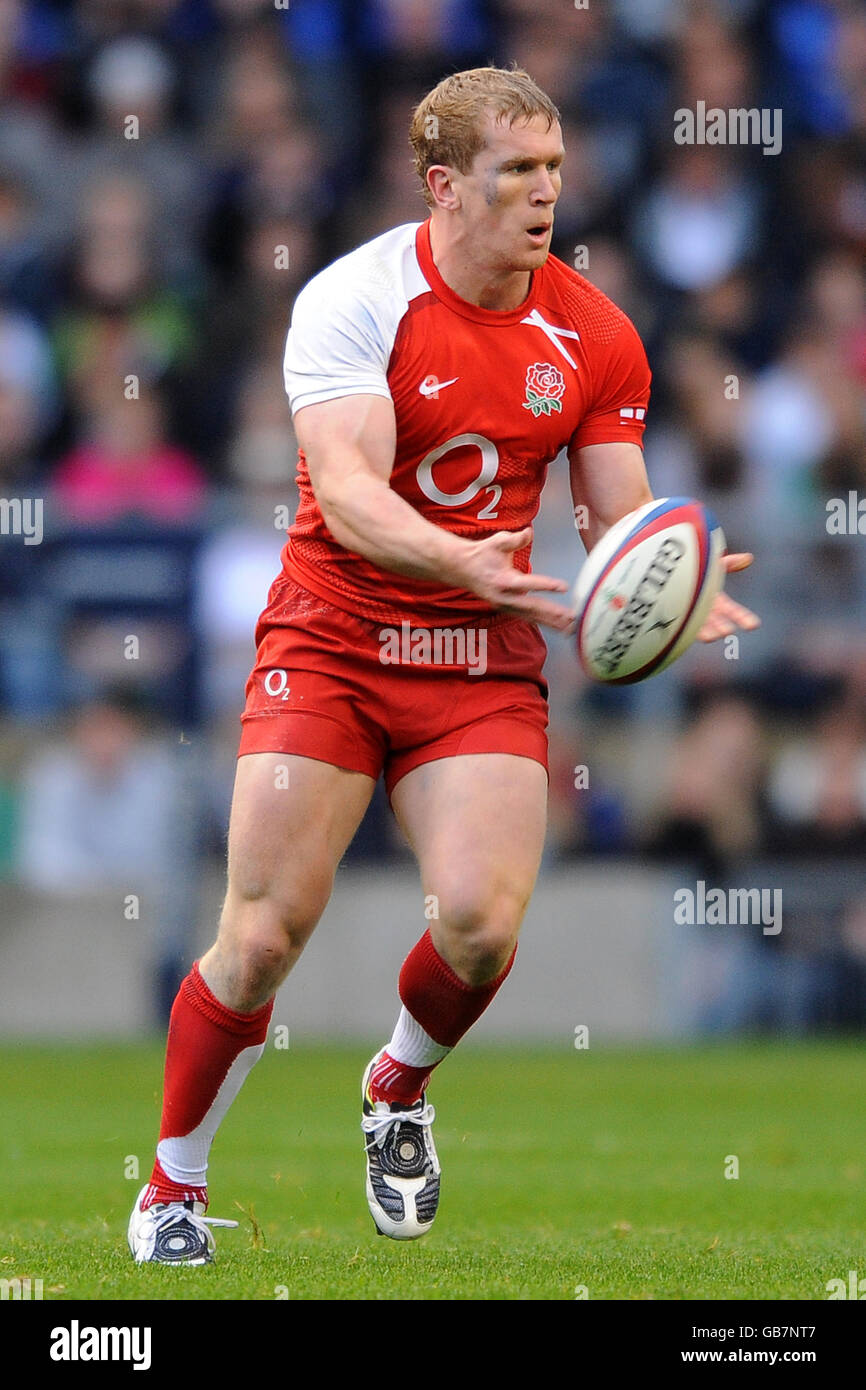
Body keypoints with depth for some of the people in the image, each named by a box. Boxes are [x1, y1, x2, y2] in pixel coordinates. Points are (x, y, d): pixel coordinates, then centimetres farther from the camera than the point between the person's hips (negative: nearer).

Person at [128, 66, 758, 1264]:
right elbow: (347, 492, -22)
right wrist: (463, 561, -39)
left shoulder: (593, 335, 2)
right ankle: (174, 1185, 11)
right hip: (331, 640, -3)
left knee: (481, 922, -16)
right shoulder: (353, 300, -11)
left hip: (485, 660, 3)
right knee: (265, 933, -10)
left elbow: (621, 522, 4)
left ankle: (399, 1091, 18)